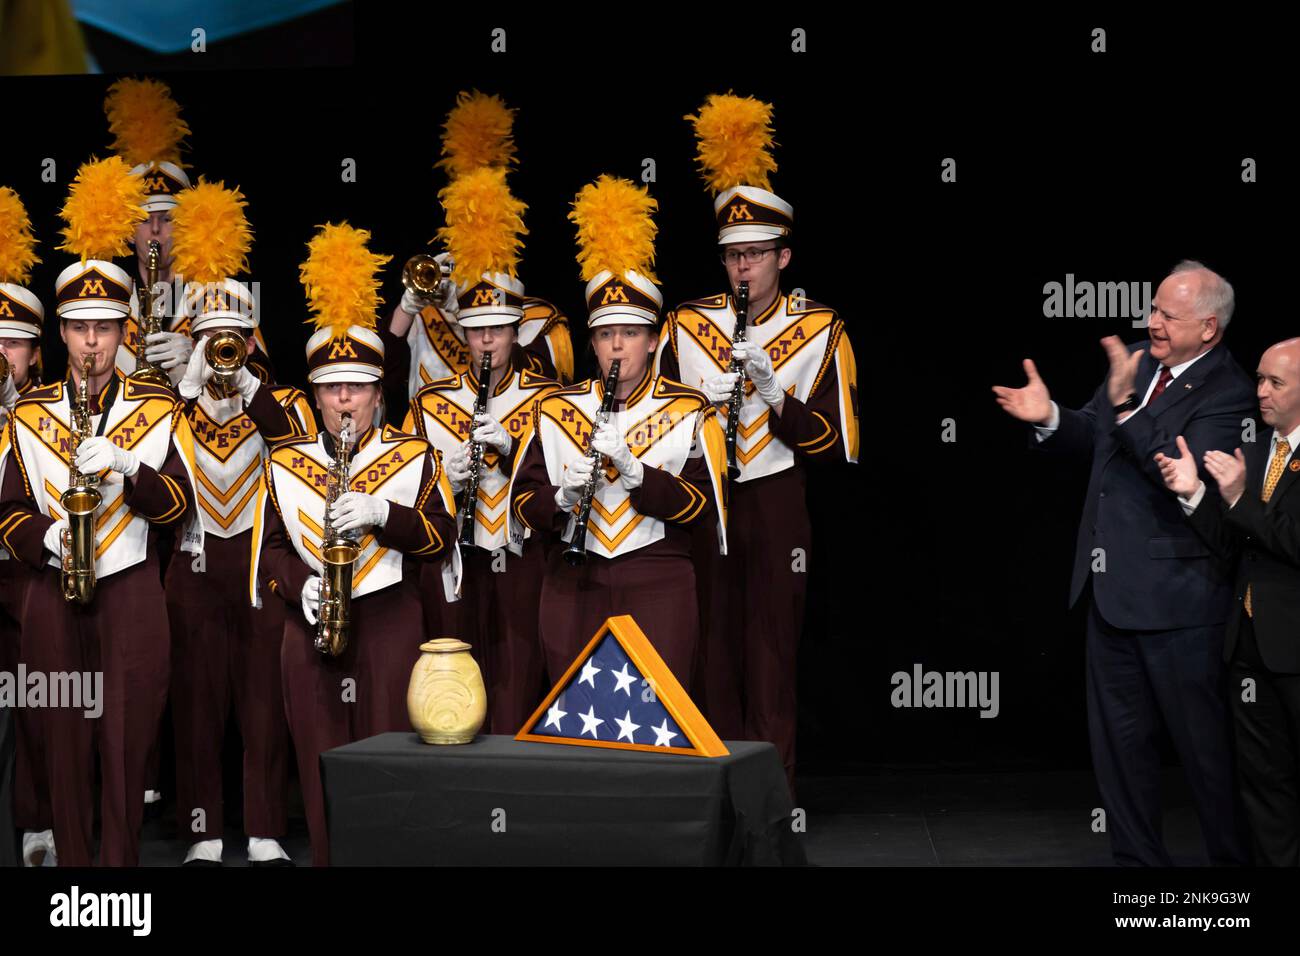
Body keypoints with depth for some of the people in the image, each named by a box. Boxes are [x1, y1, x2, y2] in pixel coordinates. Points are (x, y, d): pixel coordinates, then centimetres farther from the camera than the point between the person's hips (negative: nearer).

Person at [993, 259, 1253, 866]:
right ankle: (1137, 857, 30)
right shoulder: (1138, 364, 6)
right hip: (1112, 587, 8)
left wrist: (1126, 404, -33)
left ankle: (1233, 859, 21)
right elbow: (1092, 439, 16)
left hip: (1176, 594, -8)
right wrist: (1050, 417, -4)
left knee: (1201, 741, 4)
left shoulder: (1226, 391, -16)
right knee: (1118, 736, 17)